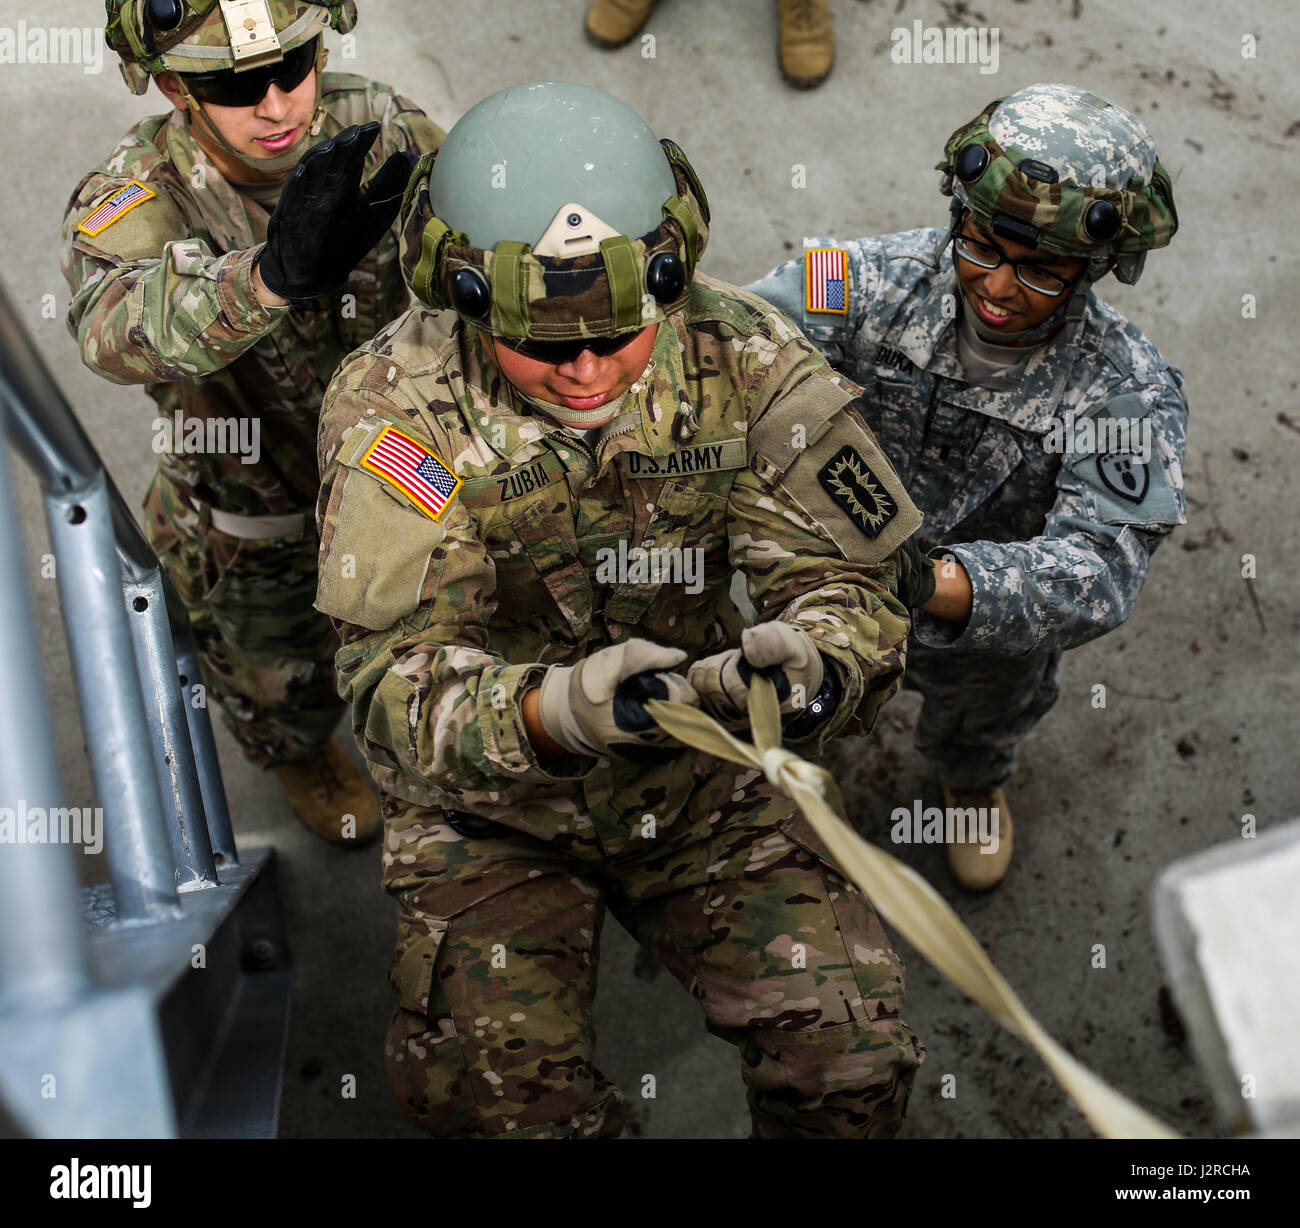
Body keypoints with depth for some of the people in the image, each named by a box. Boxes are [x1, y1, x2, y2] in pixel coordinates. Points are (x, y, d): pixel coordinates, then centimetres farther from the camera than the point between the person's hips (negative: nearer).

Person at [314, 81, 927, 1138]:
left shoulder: (743, 364, -15)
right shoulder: (397, 406, -20)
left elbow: (852, 582, -13)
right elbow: (394, 678, -25)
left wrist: (814, 658, -39)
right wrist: (554, 711, -47)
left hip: (704, 782, 2)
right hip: (487, 804, -1)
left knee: (852, 1055, -13)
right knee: (498, 1093, -20)